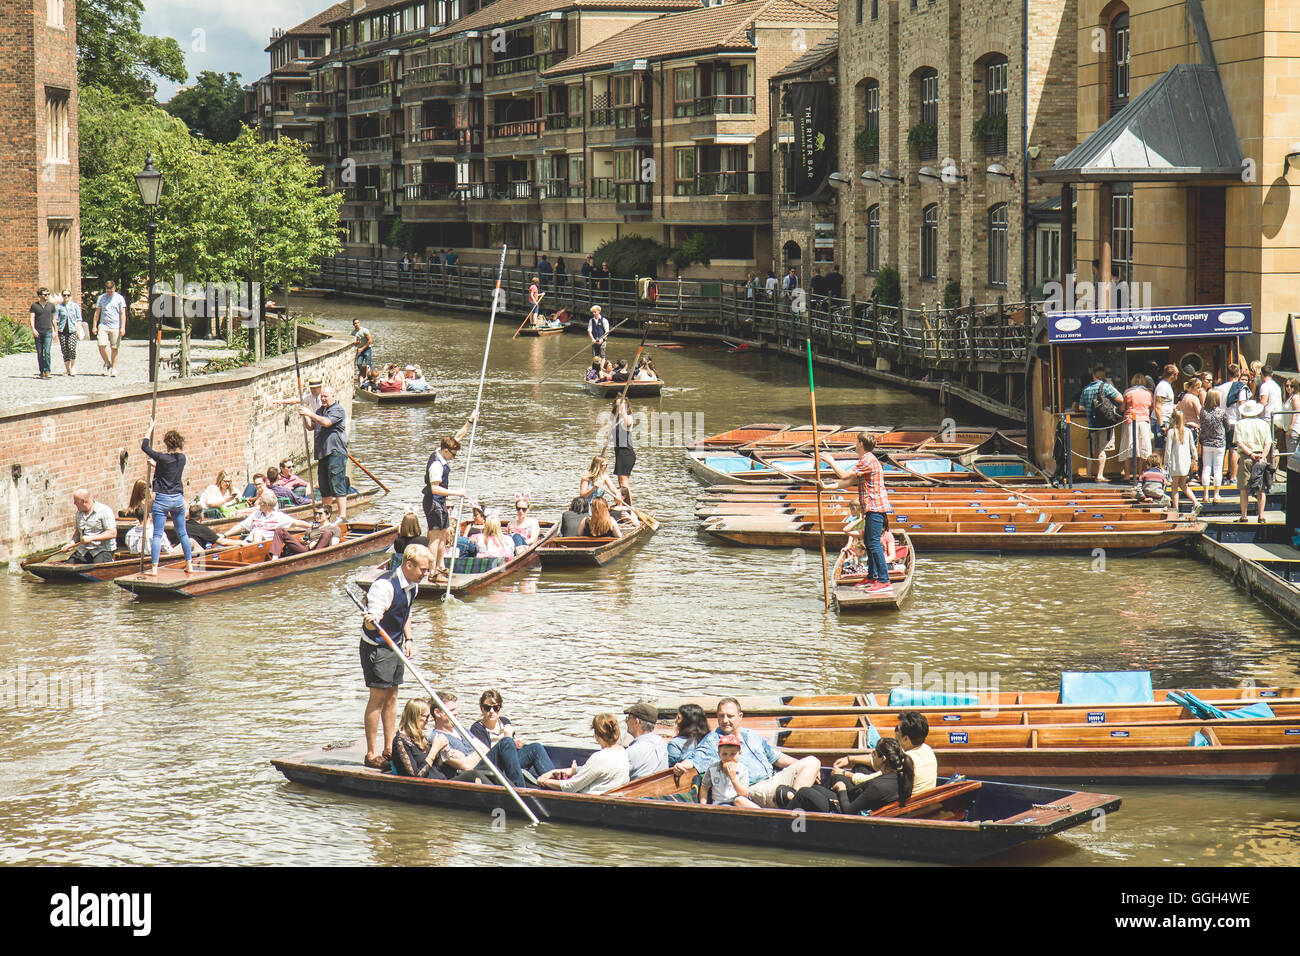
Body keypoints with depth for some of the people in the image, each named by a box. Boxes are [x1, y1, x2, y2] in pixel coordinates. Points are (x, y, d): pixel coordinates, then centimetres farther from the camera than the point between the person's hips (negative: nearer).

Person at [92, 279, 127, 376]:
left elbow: (123, 314, 1)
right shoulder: (101, 298, 9)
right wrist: (94, 326, 8)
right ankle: (107, 363, 11)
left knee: (114, 348, 0)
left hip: (115, 327, -1)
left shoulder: (119, 298, 3)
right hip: (103, 325, 1)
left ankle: (114, 368, 8)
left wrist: (122, 327, -7)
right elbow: (97, 313, 14)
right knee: (101, 346, -12)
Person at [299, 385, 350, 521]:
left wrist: (310, 414, -21)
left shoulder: (338, 410, -6)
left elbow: (326, 422, -20)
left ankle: (342, 516, -13)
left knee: (337, 485, -11)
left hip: (336, 452, -8)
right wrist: (305, 417, 2)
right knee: (324, 487, 12)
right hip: (323, 453, 8)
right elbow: (311, 427, 20)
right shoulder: (320, 410, 20)